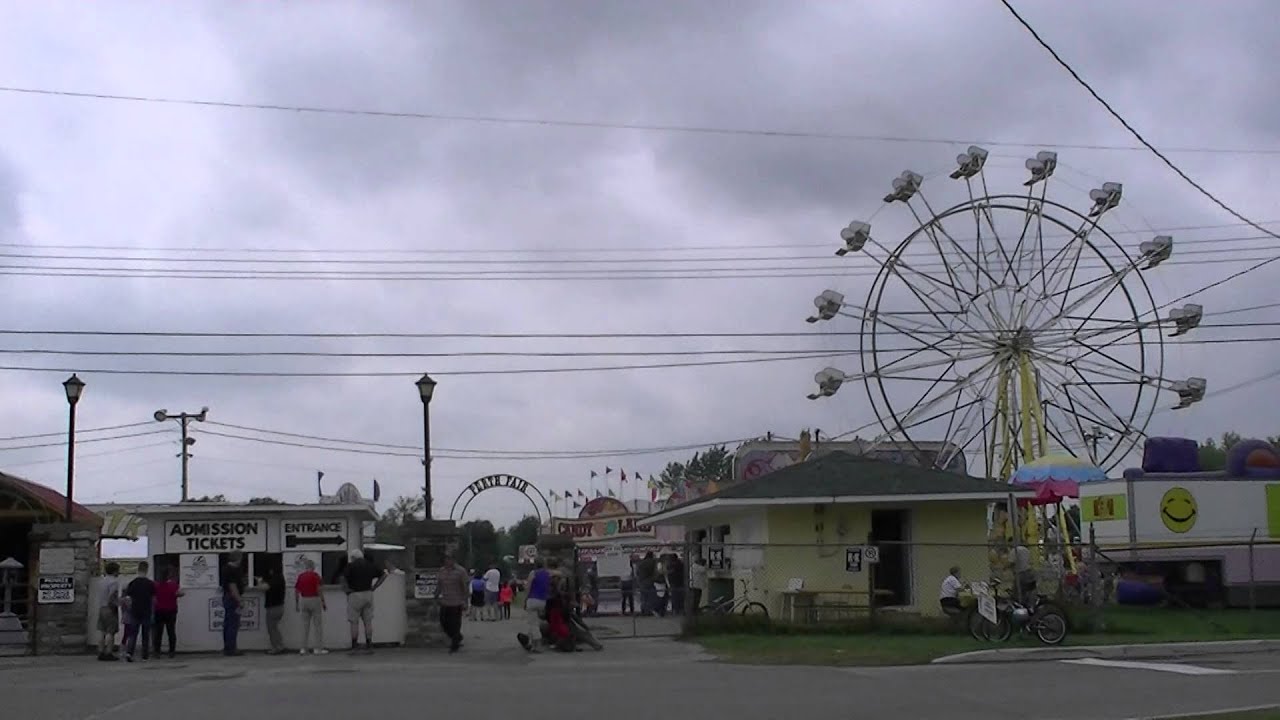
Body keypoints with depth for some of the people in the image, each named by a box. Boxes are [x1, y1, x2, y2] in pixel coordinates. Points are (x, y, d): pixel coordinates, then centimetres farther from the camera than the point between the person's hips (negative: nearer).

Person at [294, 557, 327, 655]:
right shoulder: (315, 575, -7)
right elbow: (319, 590, -14)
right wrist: (323, 603, -8)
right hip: (315, 600, -5)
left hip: (304, 601, 5)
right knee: (318, 625, 0)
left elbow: (296, 591, 7)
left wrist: (296, 604, 15)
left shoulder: (300, 576, 7)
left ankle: (304, 648, 9)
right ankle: (319, 648, -2)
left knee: (305, 626, 10)